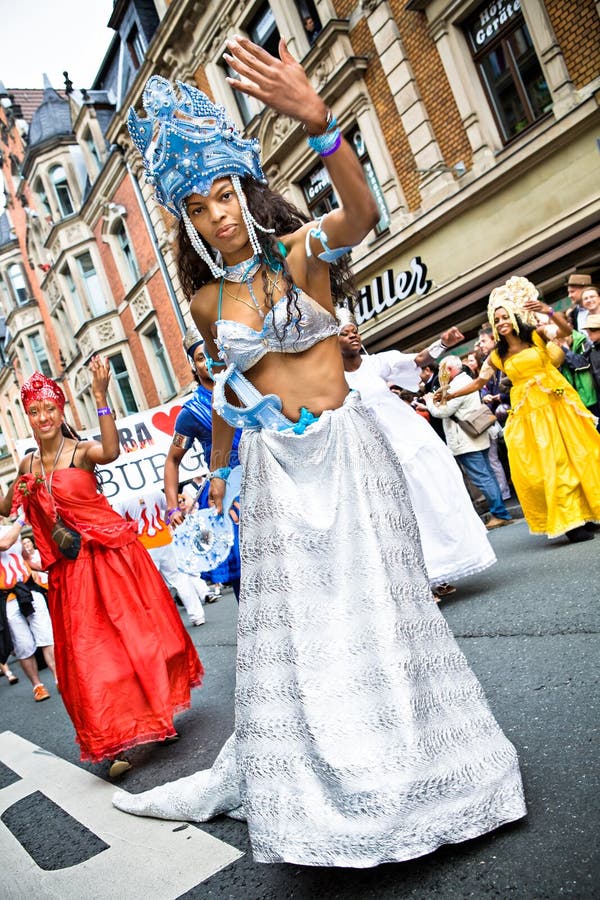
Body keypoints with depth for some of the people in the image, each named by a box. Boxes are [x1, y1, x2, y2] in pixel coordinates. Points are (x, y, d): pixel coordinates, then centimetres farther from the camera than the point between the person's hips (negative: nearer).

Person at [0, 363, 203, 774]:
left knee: (137, 633, 5)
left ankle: (159, 712, 28)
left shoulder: (81, 451, -9)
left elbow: (111, 451, -34)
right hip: (70, 570, 5)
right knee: (89, 655, 5)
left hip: (112, 555, -4)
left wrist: (101, 396, -41)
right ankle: (115, 742, 15)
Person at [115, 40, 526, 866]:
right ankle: (291, 770, 28)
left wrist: (318, 122, -42)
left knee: (374, 597, 6)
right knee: (290, 619, 9)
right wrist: (218, 469, 26)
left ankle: (415, 758, 28)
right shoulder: (208, 300, 7)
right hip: (272, 464, 3)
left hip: (343, 447, -3)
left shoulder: (299, 252, -5)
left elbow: (362, 215, -26)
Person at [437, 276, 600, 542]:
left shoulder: (536, 335, 2)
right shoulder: (497, 356, 8)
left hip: (556, 402, -2)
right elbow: (478, 383, 13)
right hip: (528, 411, 2)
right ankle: (572, 520, 3)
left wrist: (549, 311, -24)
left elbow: (567, 330, -11)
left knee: (578, 453, 1)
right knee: (546, 466, -2)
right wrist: (450, 395, 6)